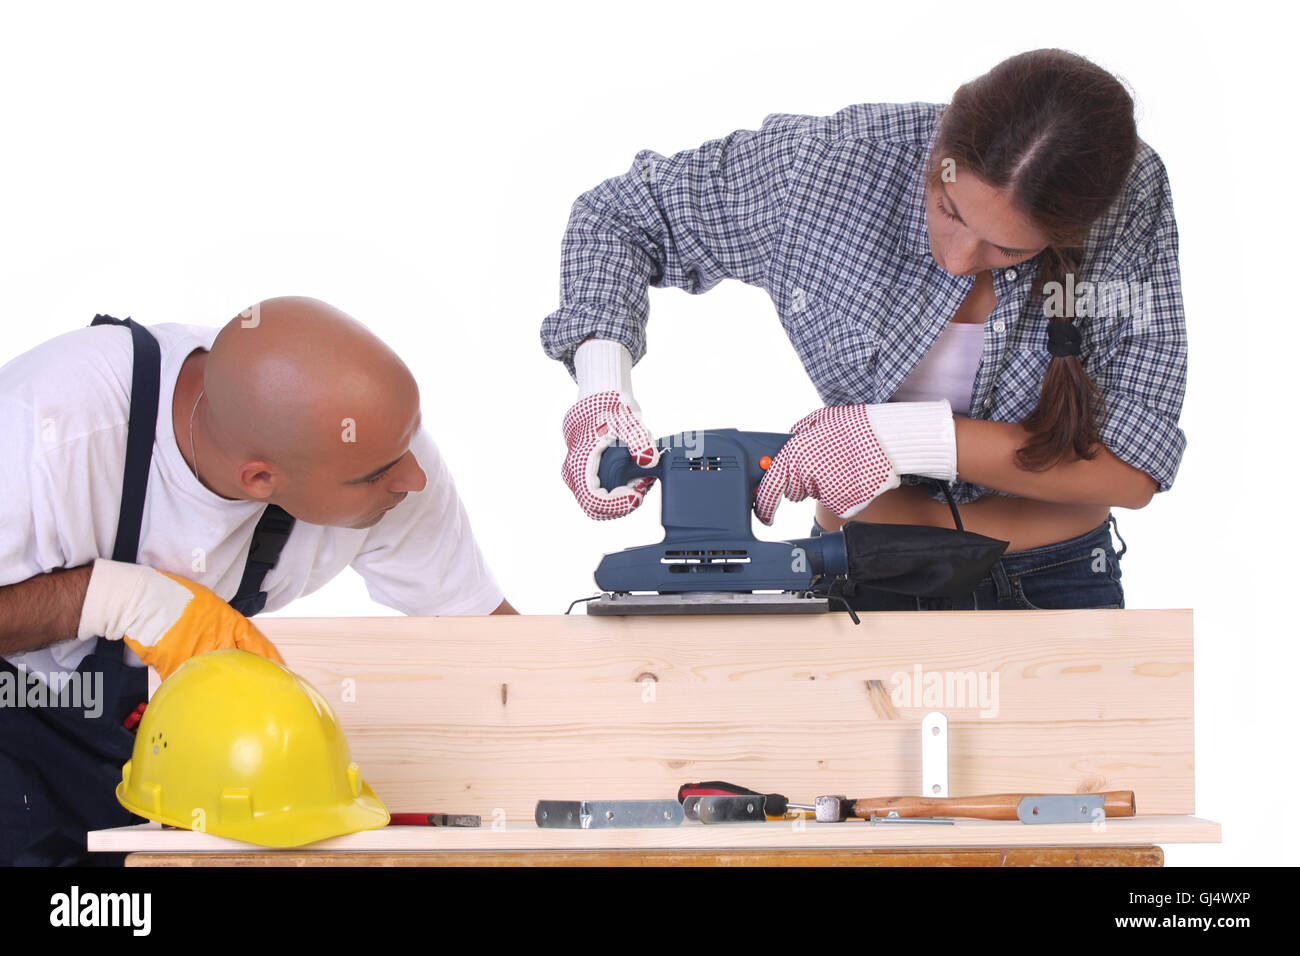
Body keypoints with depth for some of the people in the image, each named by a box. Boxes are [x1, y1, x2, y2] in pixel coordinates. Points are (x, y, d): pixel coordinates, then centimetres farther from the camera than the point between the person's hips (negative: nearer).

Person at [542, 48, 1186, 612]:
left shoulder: (1133, 198, -18)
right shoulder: (830, 161, -17)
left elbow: (1133, 466, -19)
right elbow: (619, 217, -1)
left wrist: (910, 436, -26)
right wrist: (602, 387, -19)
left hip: (1054, 587, 0)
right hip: (863, 583, 0)